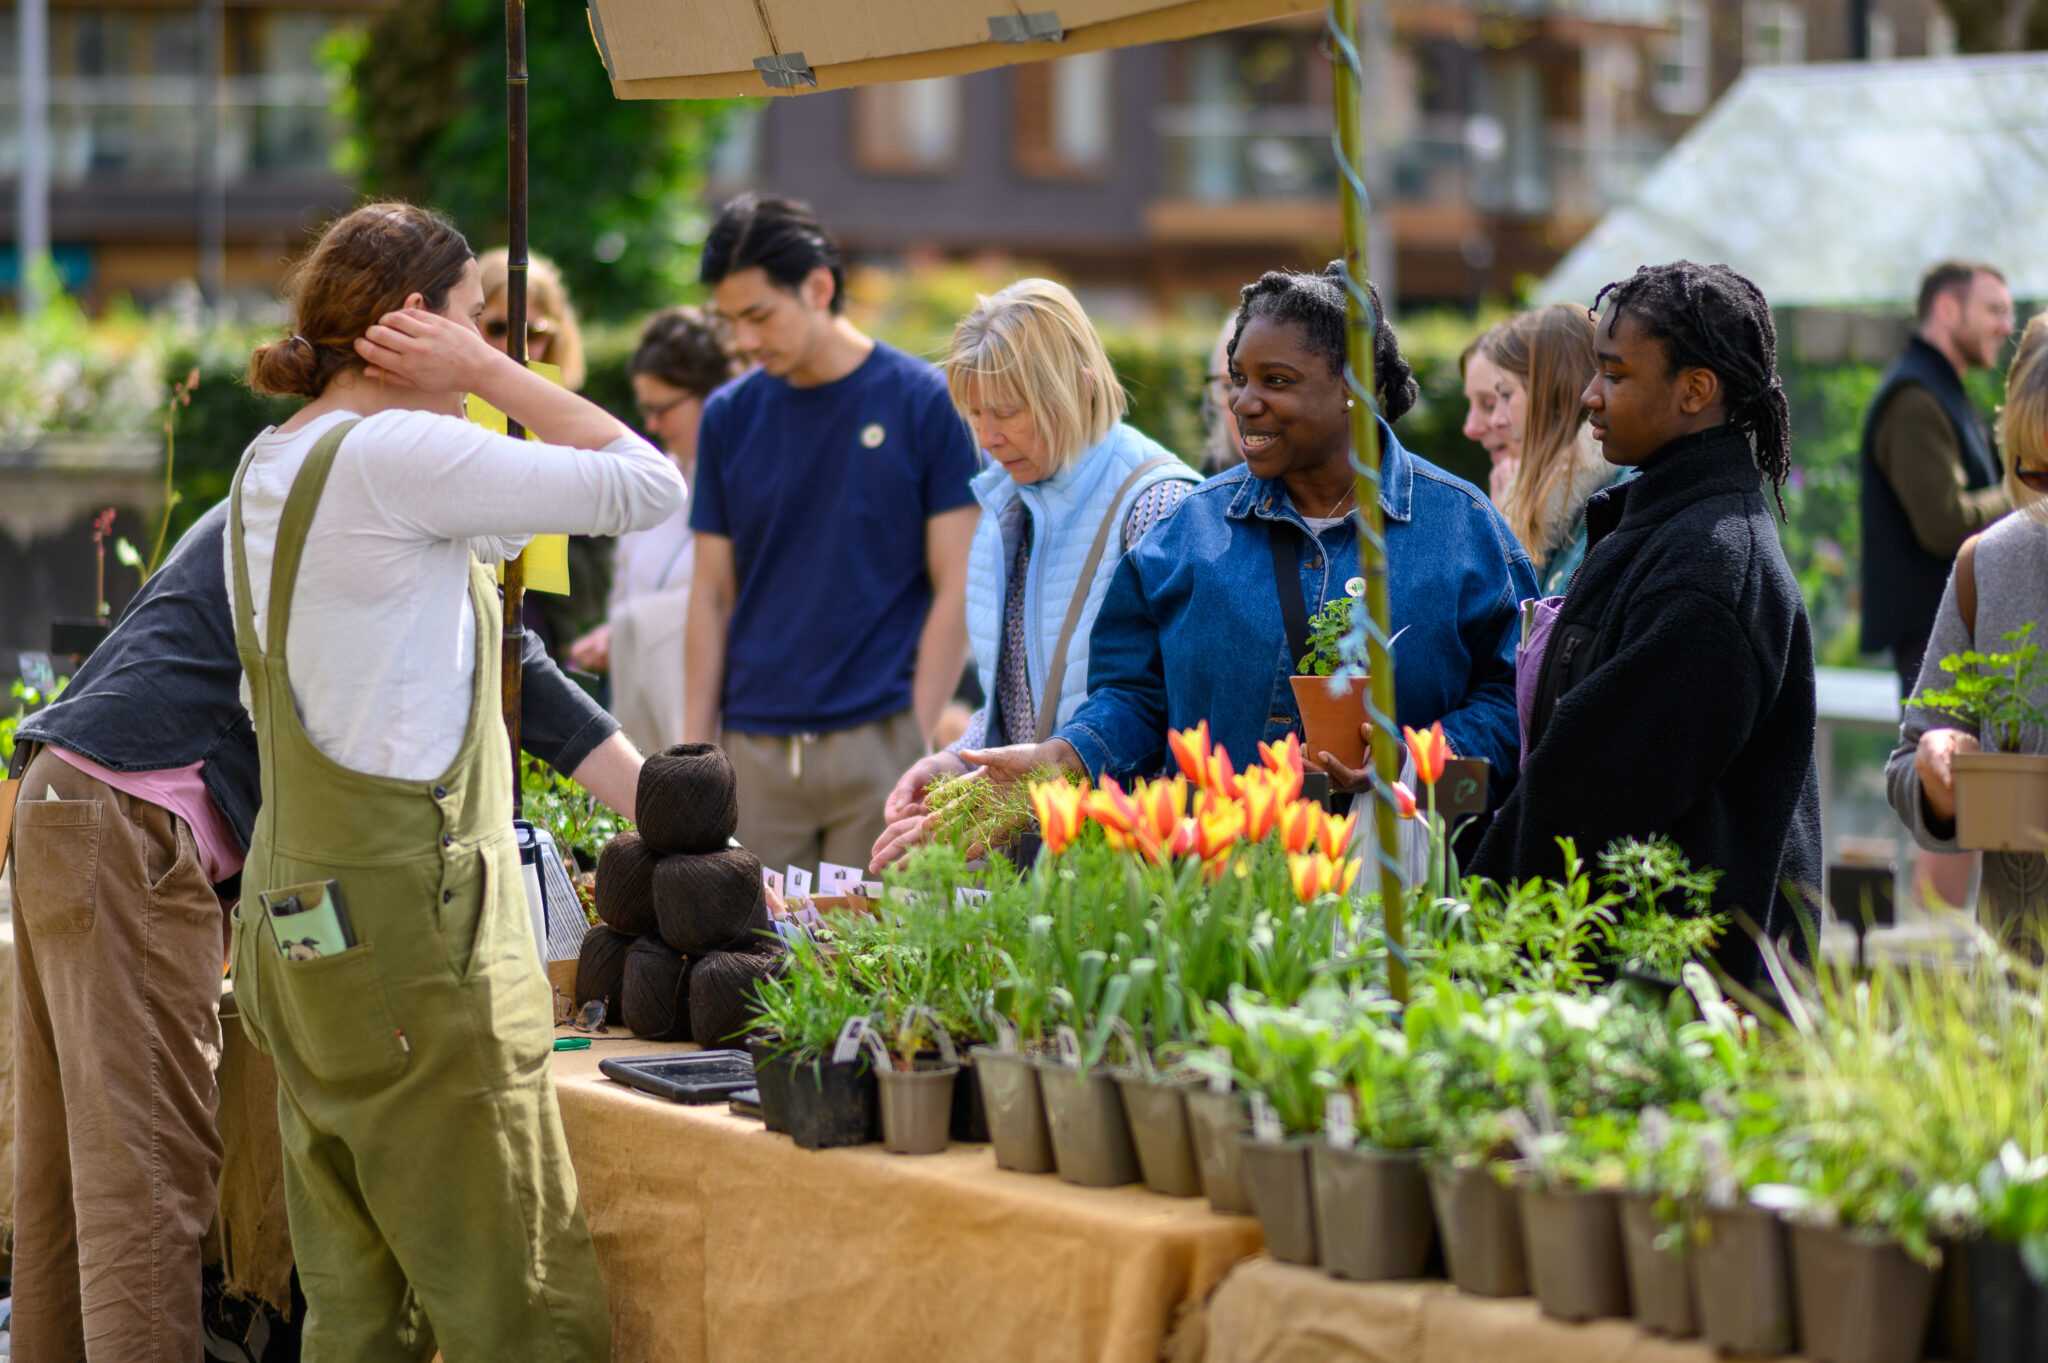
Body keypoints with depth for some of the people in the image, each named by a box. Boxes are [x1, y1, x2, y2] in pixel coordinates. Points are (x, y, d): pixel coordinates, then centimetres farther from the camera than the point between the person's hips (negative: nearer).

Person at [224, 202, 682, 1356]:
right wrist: (490, 375, -7)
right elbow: (647, 488, -13)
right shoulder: (392, 455, -13)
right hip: (411, 921, -10)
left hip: (298, 913, 10)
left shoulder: (271, 465, 15)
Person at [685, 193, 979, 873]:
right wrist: (694, 751, 3)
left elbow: (956, 589, -3)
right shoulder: (729, 415, 8)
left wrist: (916, 741, -10)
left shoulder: (925, 402, -2)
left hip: (879, 742, -3)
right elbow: (712, 595, 11)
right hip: (756, 751, 3)